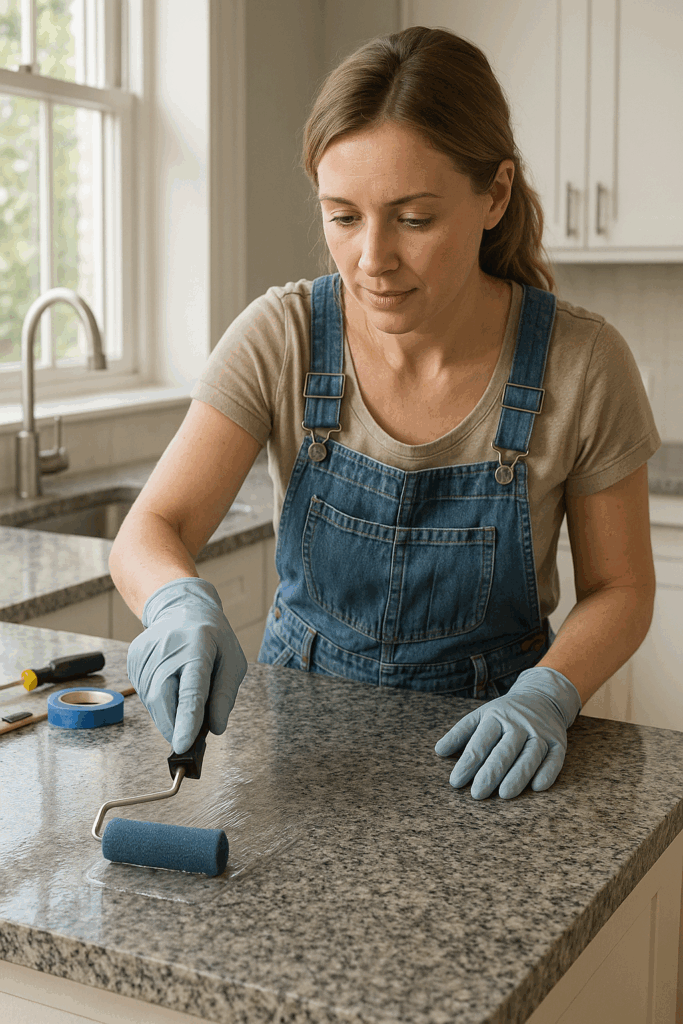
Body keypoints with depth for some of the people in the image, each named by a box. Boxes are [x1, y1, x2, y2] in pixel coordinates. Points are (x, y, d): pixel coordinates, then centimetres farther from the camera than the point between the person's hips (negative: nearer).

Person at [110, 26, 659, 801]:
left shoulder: (582, 364, -13)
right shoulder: (281, 338, -11)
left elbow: (620, 589, -2)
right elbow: (148, 532, -13)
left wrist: (545, 695, -20)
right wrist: (183, 604, -35)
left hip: (482, 759, 1)